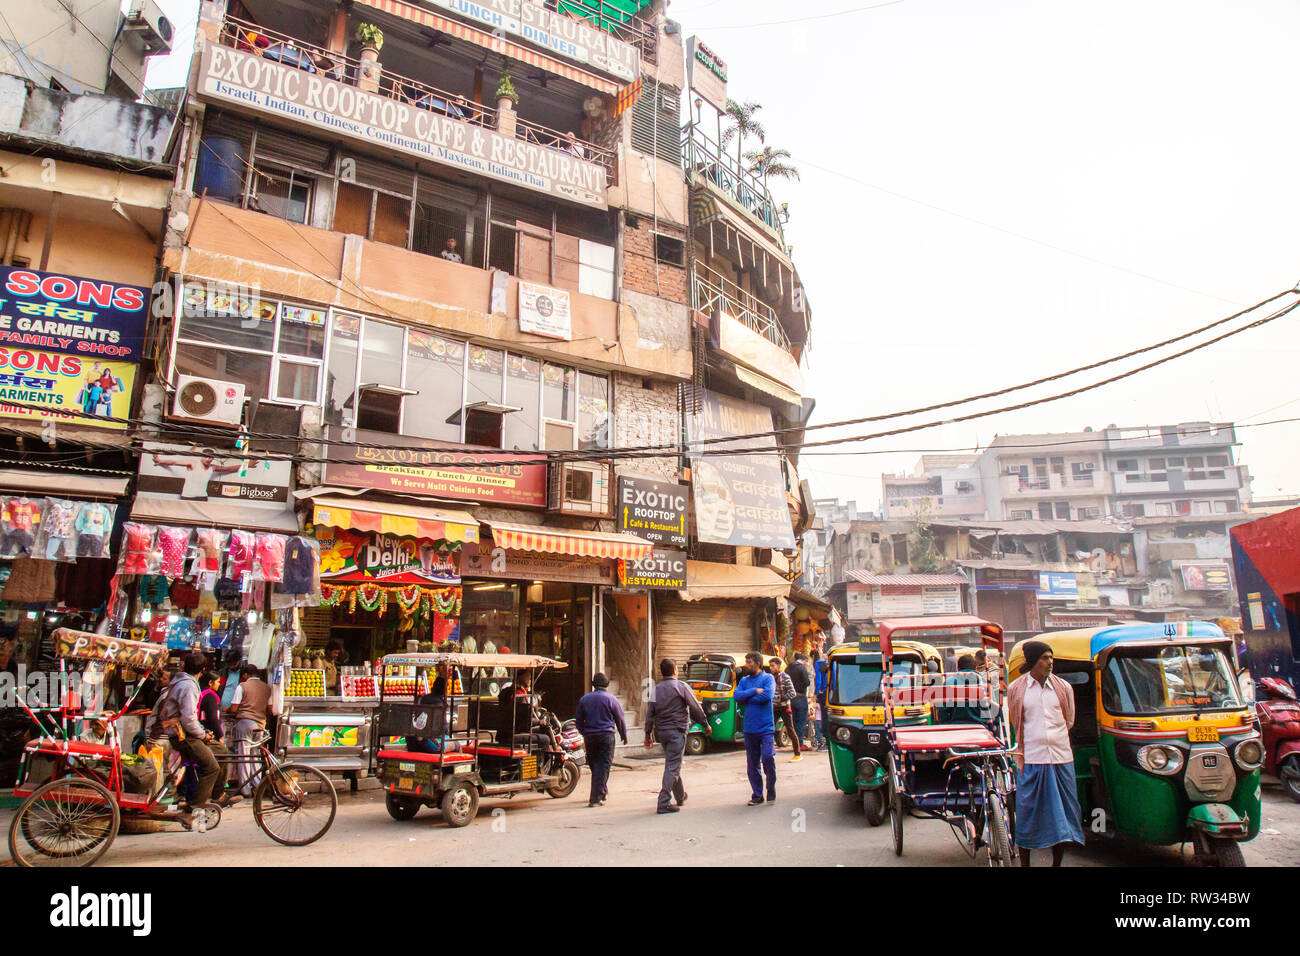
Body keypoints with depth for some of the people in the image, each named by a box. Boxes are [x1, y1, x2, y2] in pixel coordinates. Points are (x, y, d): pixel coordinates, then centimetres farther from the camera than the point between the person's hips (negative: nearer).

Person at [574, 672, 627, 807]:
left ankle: (603, 792, 25)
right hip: (606, 736, -3)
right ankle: (596, 798, -5)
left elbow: (579, 721, 13)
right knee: (603, 767, -2)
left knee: (594, 766, 15)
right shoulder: (611, 699, -2)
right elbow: (620, 719, 3)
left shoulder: (584, 699, 8)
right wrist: (624, 736, 16)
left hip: (589, 737, 4)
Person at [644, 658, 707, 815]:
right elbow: (696, 708, -4)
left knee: (672, 764, 21)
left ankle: (681, 796, 35)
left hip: (661, 731, 6)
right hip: (677, 731, -6)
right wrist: (705, 724, 8)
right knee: (672, 766, -6)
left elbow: (650, 713, 7)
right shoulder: (681, 687, -8)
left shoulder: (656, 689, 6)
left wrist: (648, 734, 13)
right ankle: (663, 803, -11)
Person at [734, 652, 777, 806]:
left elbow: (768, 695, -18)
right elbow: (736, 696, -2)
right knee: (752, 764, 8)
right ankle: (757, 795, 20)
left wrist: (746, 698, -9)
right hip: (749, 728, 5)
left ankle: (771, 790, 8)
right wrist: (755, 691, -12)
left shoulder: (767, 678, -1)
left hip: (766, 728, -4)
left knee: (768, 757, -14)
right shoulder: (744, 680, 12)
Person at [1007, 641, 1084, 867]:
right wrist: (1021, 753, 6)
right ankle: (1024, 862, 14)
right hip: (1031, 759, -2)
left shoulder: (1063, 687, 6)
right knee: (1027, 811, 1)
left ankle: (1057, 862, 20)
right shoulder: (1016, 689, 1)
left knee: (1062, 809, 6)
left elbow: (1069, 721, 18)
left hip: (1061, 757, 2)